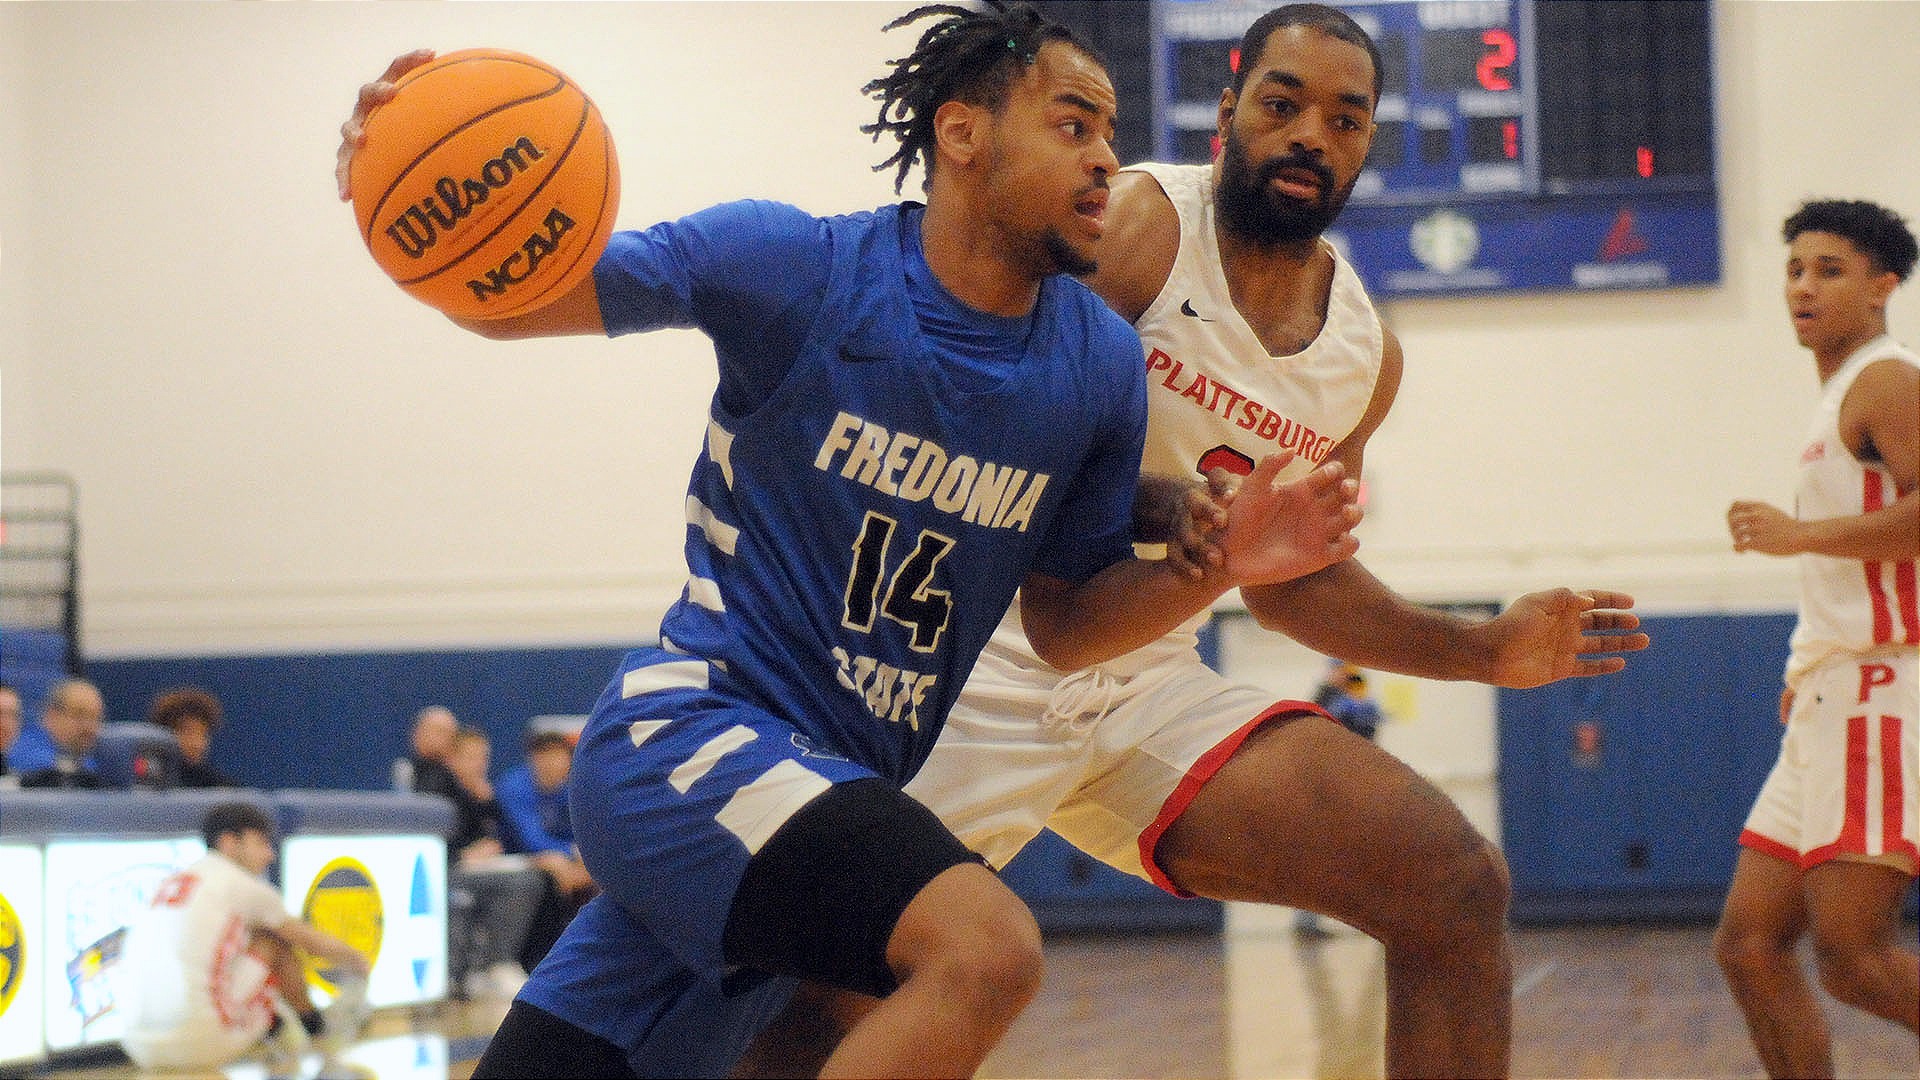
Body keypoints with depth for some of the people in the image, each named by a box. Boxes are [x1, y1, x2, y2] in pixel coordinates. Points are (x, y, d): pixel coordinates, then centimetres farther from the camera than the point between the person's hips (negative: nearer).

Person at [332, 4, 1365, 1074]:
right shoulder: (799, 266, -10)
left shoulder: (1102, 363, 3)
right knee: (986, 947, -29)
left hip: (838, 789, 6)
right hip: (688, 732, -6)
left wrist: (1218, 567, -7)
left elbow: (1061, 623, 12)